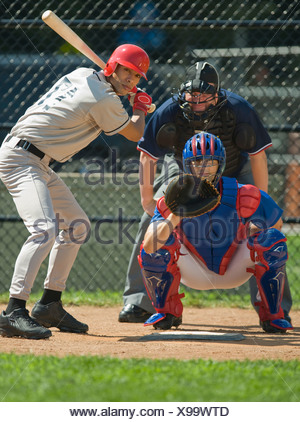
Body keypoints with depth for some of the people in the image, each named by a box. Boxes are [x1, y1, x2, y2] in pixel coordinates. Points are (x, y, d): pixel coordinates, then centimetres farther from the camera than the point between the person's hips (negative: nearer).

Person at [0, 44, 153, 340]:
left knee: (77, 224, 18)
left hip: (37, 164, 11)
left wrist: (128, 97, 28)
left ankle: (50, 305, 19)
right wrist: (140, 107, 19)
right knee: (45, 229, -28)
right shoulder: (103, 100, -17)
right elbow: (135, 134, 0)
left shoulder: (82, 74, 10)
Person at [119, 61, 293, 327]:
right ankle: (139, 301, -1)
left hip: (234, 175, -1)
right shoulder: (169, 113, -29)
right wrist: (147, 200, -20)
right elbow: (147, 157, -17)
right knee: (152, 221, -12)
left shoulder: (239, 110, -32)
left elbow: (257, 156, -22)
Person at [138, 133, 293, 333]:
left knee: (272, 239, -25)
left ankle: (272, 315, -5)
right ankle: (166, 312, 2)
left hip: (234, 271, 0)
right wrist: (176, 216, -46)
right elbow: (148, 247, -34)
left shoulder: (243, 197, -24)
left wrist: (249, 232, -18)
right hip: (194, 275, 0)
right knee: (157, 247, -26)